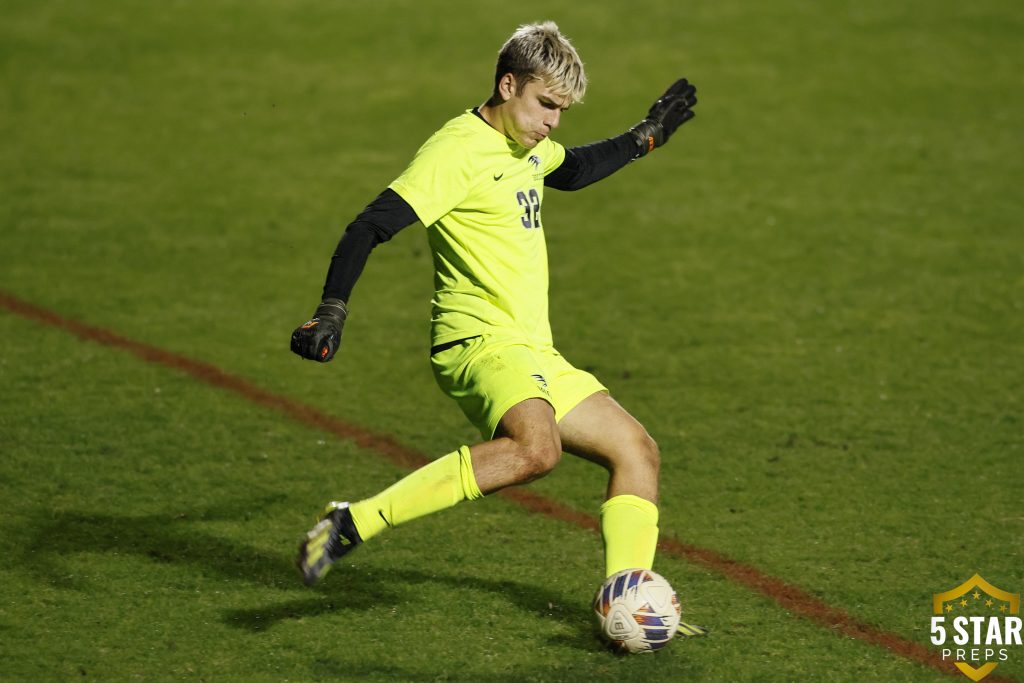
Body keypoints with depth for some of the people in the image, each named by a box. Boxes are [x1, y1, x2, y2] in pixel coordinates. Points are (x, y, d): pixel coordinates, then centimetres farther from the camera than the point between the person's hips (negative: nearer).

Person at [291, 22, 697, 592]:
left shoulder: (526, 146, 16)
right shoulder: (459, 150, -13)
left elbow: (572, 171, 42)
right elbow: (373, 226, -19)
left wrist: (645, 138, 34)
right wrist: (332, 311, -29)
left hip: (534, 353, 10)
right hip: (480, 343, -10)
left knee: (637, 451, 5)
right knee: (536, 449, -36)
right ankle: (353, 524, -33)